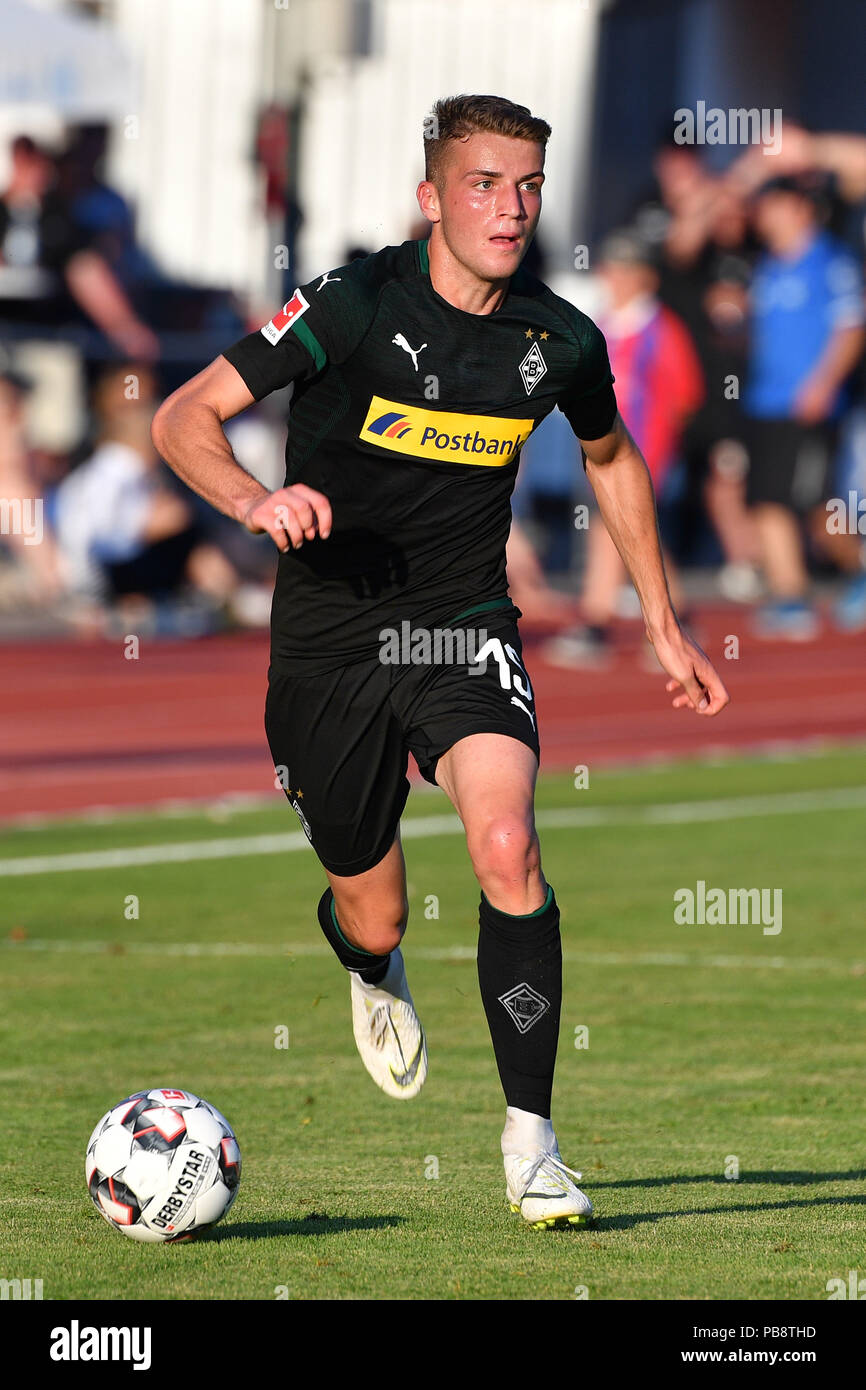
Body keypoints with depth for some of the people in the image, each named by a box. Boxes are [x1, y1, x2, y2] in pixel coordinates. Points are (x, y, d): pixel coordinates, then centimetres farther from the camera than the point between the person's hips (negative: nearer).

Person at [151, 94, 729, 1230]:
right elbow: (183, 419, -15)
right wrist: (257, 501, -36)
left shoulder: (559, 340, -4)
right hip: (330, 642, -1)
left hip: (464, 626, 1)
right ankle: (374, 973, 49)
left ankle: (531, 1146, -18)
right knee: (372, 920, 7)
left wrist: (664, 627, 19)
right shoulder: (357, 306, -16)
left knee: (508, 846, -25)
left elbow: (611, 458, 18)